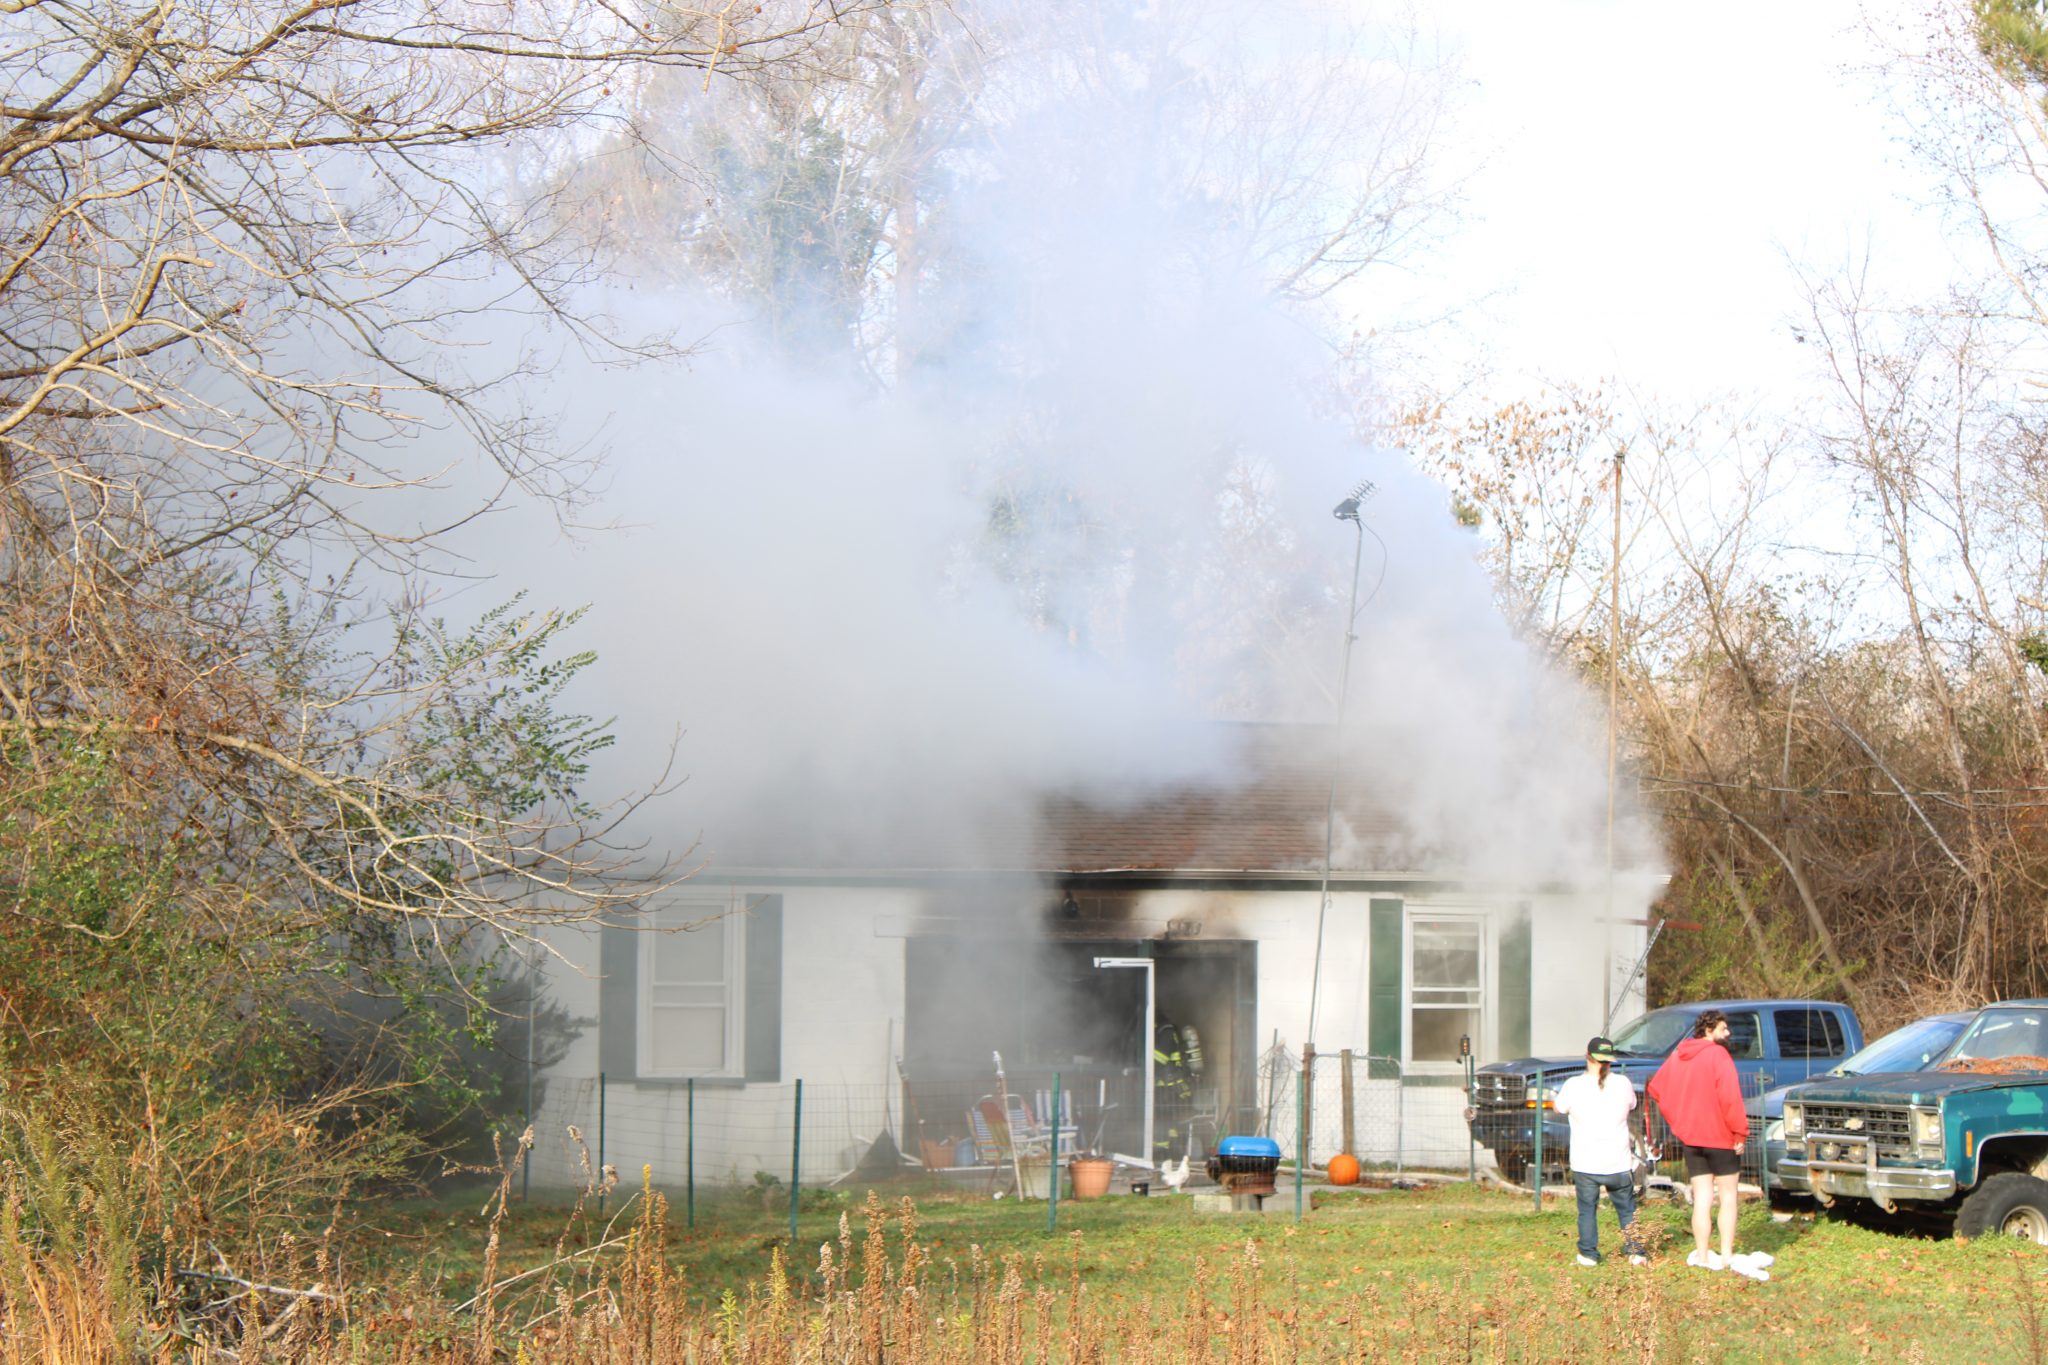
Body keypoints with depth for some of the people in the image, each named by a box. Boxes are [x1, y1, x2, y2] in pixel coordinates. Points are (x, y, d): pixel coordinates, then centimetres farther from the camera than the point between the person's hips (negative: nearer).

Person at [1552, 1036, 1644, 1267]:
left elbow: (1558, 1107, 7)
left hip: (1585, 1164, -1)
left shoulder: (1574, 1086, -10)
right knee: (1627, 1209, 14)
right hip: (1618, 1162, 1)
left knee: (1587, 1209, 12)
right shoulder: (1623, 1084, -5)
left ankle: (1588, 1254, 11)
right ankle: (1635, 1252, 11)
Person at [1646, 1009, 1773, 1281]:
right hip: (1720, 1137, -6)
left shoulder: (1679, 1056, 7)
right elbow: (1729, 1096, -22)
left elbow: (1656, 1087, 14)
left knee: (1701, 1198, 11)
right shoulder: (1717, 1055, -14)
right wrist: (1740, 1132, -15)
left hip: (1691, 1137, 6)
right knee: (1728, 1197, 4)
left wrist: (1677, 1122, 15)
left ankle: (1702, 1256, 11)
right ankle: (1727, 1257, 4)